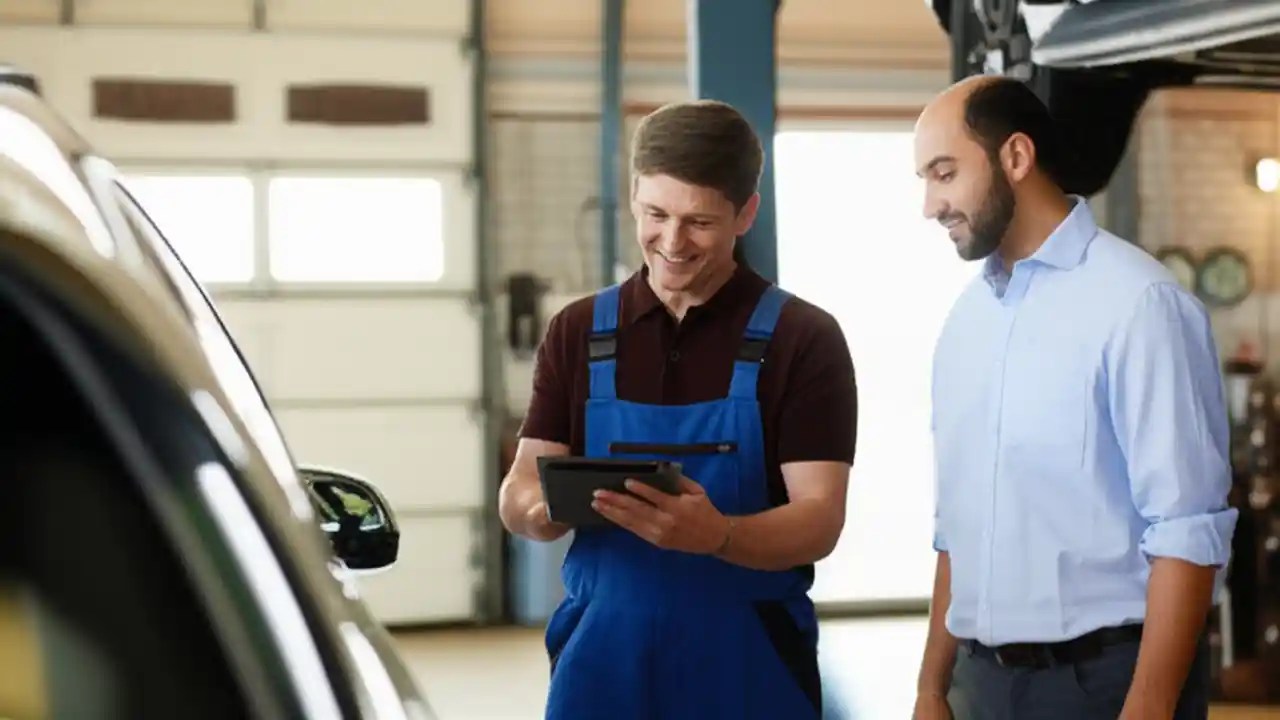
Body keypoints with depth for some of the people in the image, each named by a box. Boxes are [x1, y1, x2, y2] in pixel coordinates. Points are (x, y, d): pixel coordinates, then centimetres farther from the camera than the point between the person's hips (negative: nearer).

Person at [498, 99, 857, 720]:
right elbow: (518, 498, 2)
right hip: (602, 656, 2)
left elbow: (819, 520, -10)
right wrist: (549, 504, -21)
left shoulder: (803, 339, -4)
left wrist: (717, 535, -30)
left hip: (748, 666, -2)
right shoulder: (577, 333, 6)